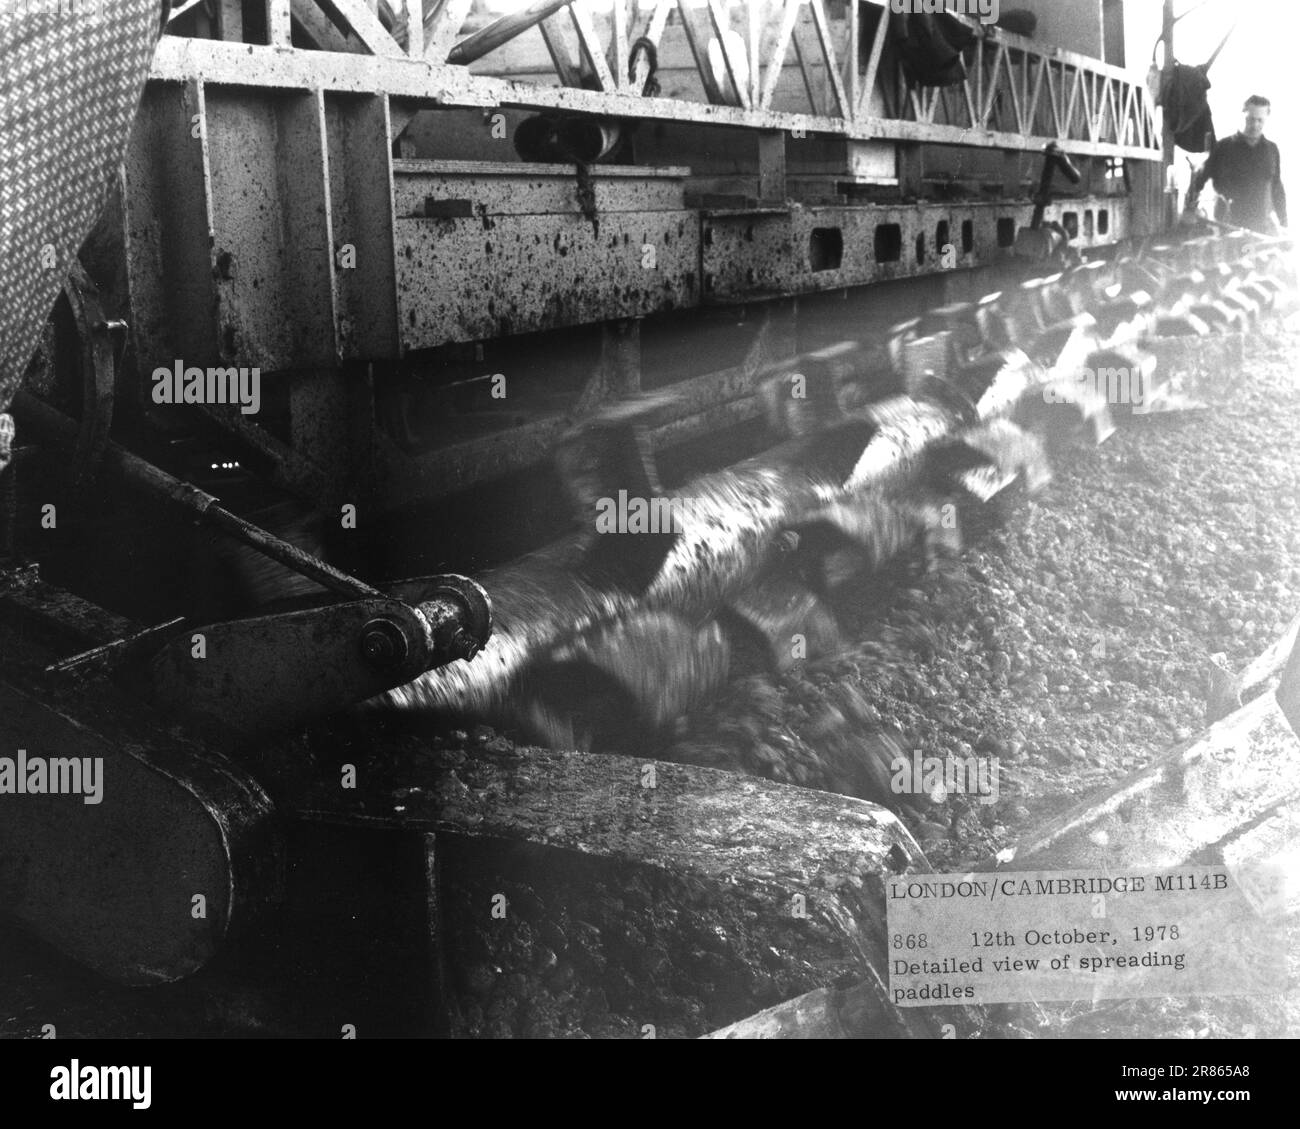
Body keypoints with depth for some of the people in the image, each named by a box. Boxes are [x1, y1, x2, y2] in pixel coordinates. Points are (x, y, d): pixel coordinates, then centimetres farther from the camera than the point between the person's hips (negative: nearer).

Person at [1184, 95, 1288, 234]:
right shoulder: (1223, 148, 0)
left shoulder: (1271, 150, 11)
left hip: (1263, 227, 3)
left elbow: (1277, 190, 16)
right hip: (1228, 226, -3)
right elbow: (1198, 179, 1)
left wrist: (1284, 226, 13)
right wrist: (1190, 207, -14)